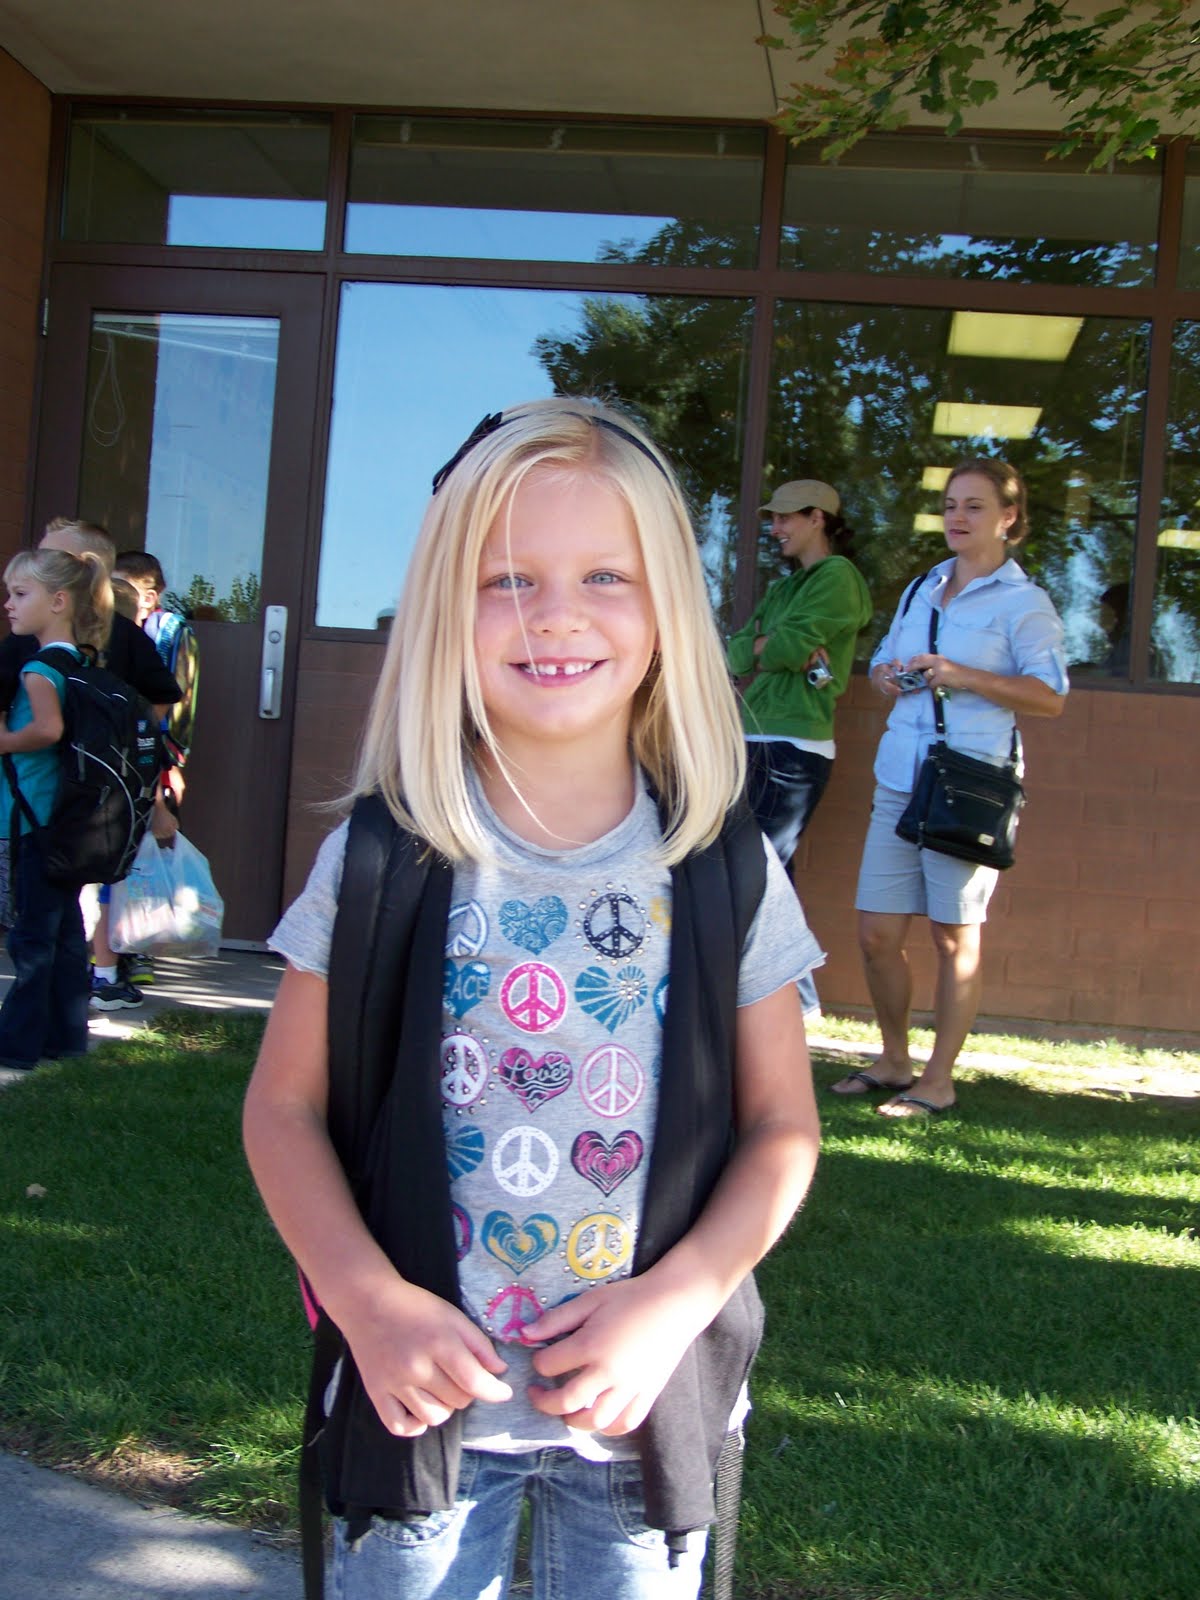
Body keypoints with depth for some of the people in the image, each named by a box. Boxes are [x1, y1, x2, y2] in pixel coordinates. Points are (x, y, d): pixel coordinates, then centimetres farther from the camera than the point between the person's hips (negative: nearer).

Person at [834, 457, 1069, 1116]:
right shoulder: (920, 591, 18)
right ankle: (894, 1061, 24)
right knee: (876, 932, 6)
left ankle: (938, 1080, 12)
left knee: (955, 937, 1)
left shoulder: (1023, 603, -2)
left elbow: (1050, 696, -9)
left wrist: (963, 676, -17)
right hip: (898, 782, 6)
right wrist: (889, 678, 4)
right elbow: (880, 665, 28)